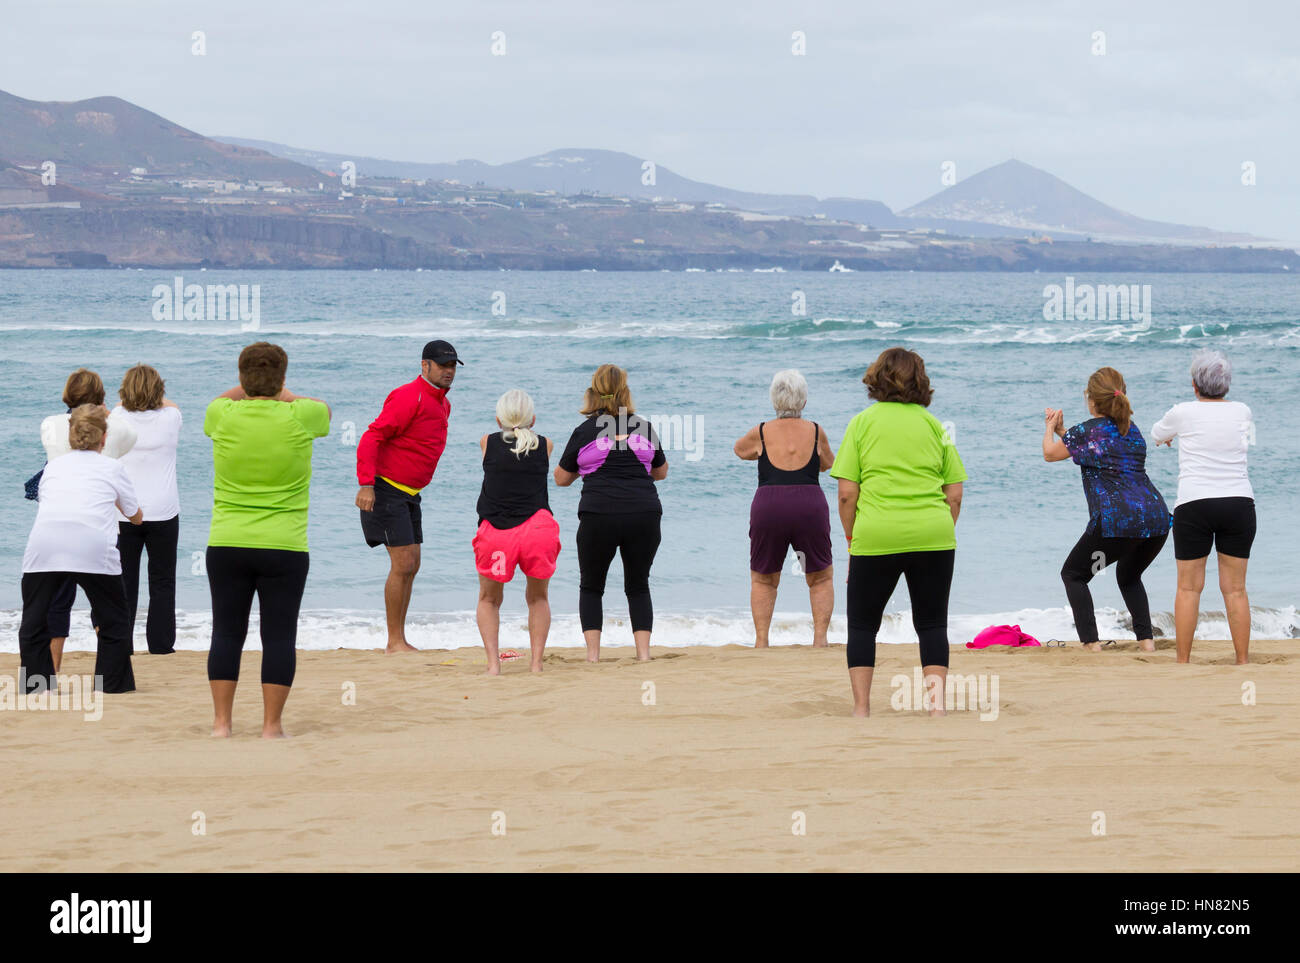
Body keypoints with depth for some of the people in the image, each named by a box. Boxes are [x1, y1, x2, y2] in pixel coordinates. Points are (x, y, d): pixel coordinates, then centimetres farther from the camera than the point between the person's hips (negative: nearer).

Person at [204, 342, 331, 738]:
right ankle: (271, 724, 3)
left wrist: (247, 388, 41)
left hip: (226, 545, 2)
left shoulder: (223, 416, -2)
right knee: (279, 636, 3)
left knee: (227, 632, 8)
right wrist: (283, 394, 35)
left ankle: (222, 721, 9)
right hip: (283, 547, -2)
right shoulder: (299, 418, -6)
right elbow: (324, 408, 20)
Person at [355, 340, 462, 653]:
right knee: (403, 565, -11)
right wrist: (366, 484, -29)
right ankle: (395, 642, -5)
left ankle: (399, 640, 15)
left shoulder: (442, 404, 12)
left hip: (409, 494, 10)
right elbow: (371, 438, -22)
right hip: (386, 489, -10)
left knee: (410, 565, 9)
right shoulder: (409, 398, -18)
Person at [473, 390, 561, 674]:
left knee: (489, 600, 21)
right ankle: (536, 661, 11)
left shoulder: (487, 443, 15)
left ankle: (493, 661, 4)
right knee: (538, 597, 23)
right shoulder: (545, 446, 15)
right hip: (537, 529, 0)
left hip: (495, 532, 0)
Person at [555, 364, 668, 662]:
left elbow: (561, 478, 12)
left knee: (591, 587, 14)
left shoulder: (585, 431, 3)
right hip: (644, 513, 2)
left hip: (599, 516, -2)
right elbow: (661, 472, 23)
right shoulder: (644, 428, 10)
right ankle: (643, 652, 3)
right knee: (638, 586, 15)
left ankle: (593, 653, 2)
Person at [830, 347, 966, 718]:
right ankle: (936, 696, -2)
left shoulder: (863, 422, 3)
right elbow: (955, 495, 7)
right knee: (932, 624, 10)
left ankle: (861, 708, 5)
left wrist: (851, 540, 8)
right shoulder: (934, 424, 10)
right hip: (933, 536, 2)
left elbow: (847, 494, -2)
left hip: (876, 535, -2)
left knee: (862, 625, 10)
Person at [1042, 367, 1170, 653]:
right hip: (1156, 517, 6)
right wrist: (1062, 430, 41)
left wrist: (1050, 428, 36)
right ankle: (1146, 638, 14)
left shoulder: (1086, 431, -1)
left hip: (1115, 522, -6)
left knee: (1073, 574, 15)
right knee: (1129, 576, 31)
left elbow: (1050, 453, 17)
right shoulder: (1131, 429, 18)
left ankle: (1090, 642, 1)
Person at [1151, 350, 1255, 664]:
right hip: (1239, 503, 2)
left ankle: (1183, 662, 5)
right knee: (1235, 588, 7)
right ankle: (1243, 661, 7)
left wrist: (1166, 437, 45)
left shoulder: (1183, 413, -1)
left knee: (1188, 587, 5)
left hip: (1194, 505, -2)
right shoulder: (1242, 412, 6)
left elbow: (1157, 434, 19)